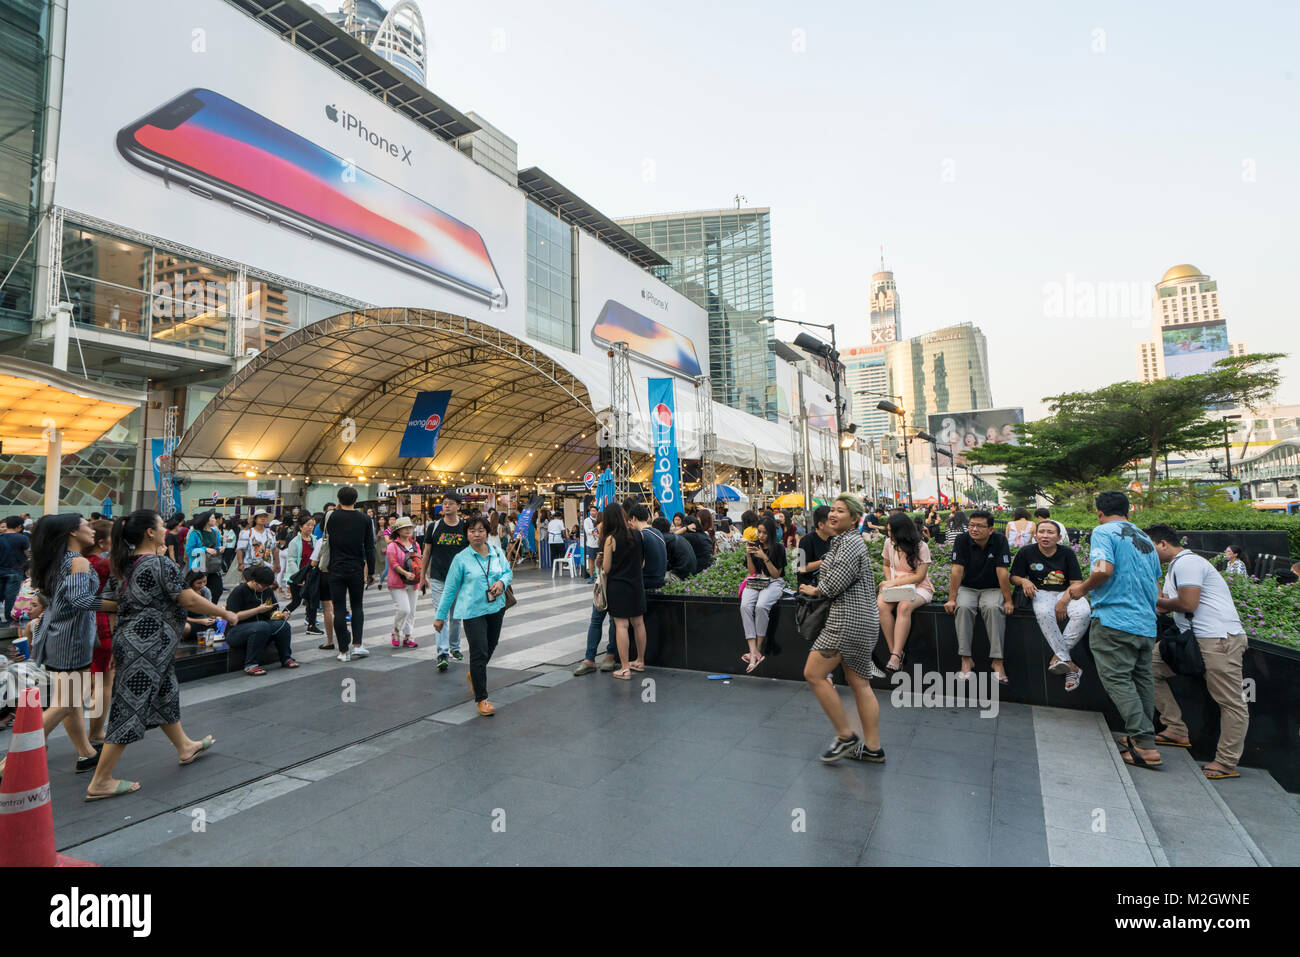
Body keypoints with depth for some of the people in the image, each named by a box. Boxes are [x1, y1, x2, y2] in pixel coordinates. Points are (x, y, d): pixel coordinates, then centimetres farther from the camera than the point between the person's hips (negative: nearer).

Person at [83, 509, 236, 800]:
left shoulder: (123, 565, 8)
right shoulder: (162, 564, -19)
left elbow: (118, 601, 18)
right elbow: (189, 600, -17)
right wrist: (225, 613, -6)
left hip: (128, 637, 9)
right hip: (147, 643, -9)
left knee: (166, 694, 21)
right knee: (132, 707, -1)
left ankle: (185, 747, 37)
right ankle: (100, 782, 8)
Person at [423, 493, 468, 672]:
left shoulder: (465, 528, 0)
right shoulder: (434, 527, -1)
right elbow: (427, 552, 8)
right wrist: (423, 574, 9)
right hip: (437, 578, -1)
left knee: (456, 616, 13)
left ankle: (454, 647, 31)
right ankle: (442, 653, -9)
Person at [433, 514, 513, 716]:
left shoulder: (497, 552, 2)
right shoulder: (461, 558, -7)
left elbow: (508, 572, 15)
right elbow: (450, 588, -2)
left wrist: (502, 582, -9)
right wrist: (440, 616, 1)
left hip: (496, 608, 5)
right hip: (473, 611, -4)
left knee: (490, 648, 18)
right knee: (479, 653, -7)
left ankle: (474, 675, 49)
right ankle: (481, 698, 5)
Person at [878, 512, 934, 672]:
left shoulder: (921, 546, -10)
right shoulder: (889, 543, 5)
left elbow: (920, 576, -13)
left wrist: (895, 582, -19)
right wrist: (889, 581, 0)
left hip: (919, 588, -4)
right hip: (895, 587, 5)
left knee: (904, 607, -37)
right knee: (881, 605, -29)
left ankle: (896, 657, -38)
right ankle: (895, 652, -25)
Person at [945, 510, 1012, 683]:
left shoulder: (1000, 540, -12)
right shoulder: (962, 540, -10)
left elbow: (1002, 572, -15)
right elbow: (957, 571, -12)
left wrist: (1008, 601, -16)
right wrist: (951, 599, -15)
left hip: (993, 589, -1)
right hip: (967, 588, 1)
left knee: (993, 608, -33)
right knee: (963, 607, -30)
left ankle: (997, 660, -26)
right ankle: (966, 659, -24)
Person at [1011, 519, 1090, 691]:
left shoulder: (1067, 553, 1)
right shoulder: (1026, 552, 1)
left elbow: (1076, 583, -3)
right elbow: (1013, 577, 9)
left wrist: (1063, 601, -18)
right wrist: (1024, 581, -16)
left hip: (1067, 593, 1)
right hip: (1042, 593, -1)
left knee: (1084, 613, -33)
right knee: (1043, 613, -37)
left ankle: (1058, 655, -23)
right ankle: (1069, 664, -35)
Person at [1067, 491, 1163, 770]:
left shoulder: (1103, 531, -7)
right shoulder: (1145, 539, 17)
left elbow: (1104, 570, -22)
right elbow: (1154, 581, 23)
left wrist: (1083, 589, -6)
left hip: (1114, 619, -8)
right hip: (1147, 622, 8)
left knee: (1118, 679, -4)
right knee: (1142, 678, 15)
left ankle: (1145, 745, -5)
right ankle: (1142, 735, 25)